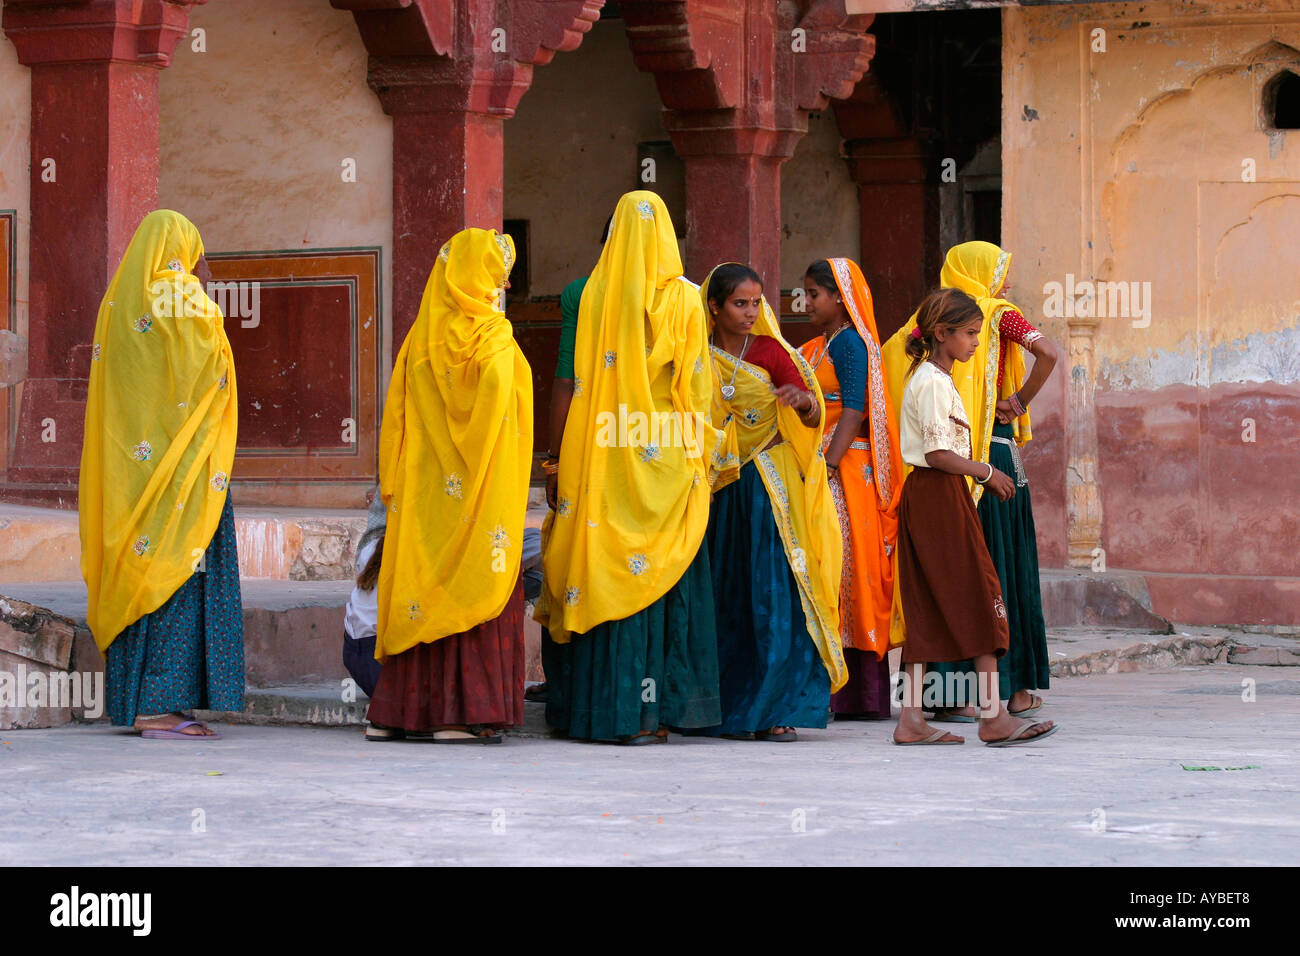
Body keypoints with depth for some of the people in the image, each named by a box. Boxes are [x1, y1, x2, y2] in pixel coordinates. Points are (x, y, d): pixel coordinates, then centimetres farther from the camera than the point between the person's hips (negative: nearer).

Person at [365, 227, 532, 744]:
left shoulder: (421, 337, 10)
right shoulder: (489, 336, -8)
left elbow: (397, 415, 11)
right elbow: (498, 387, -25)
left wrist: (394, 482, 14)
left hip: (423, 487, 6)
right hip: (480, 488, -6)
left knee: (421, 581, 9)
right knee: (475, 583, -4)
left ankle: (399, 707, 10)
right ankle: (461, 712, -9)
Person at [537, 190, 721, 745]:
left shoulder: (596, 294, 2)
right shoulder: (683, 299, -1)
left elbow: (580, 379, 4)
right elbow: (696, 384, 0)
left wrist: (574, 465, 8)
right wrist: (698, 452, 8)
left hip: (606, 451, 1)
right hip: (668, 455, -1)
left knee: (606, 574, 3)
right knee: (662, 574, 2)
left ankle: (600, 706, 3)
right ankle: (651, 711, 0)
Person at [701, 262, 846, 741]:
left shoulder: (771, 352, 1)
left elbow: (814, 417, -5)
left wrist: (803, 399, -27)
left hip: (771, 483, -2)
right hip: (722, 490, 2)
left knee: (773, 590, -9)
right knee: (727, 595, 3)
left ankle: (775, 710, -9)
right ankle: (727, 707, 9)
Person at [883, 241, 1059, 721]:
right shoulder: (999, 315, -3)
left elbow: (890, 353, -2)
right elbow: (1047, 353, -18)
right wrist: (1020, 402, -6)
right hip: (995, 449, -4)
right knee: (1002, 561, 4)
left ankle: (953, 692, 2)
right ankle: (1016, 689, 10)